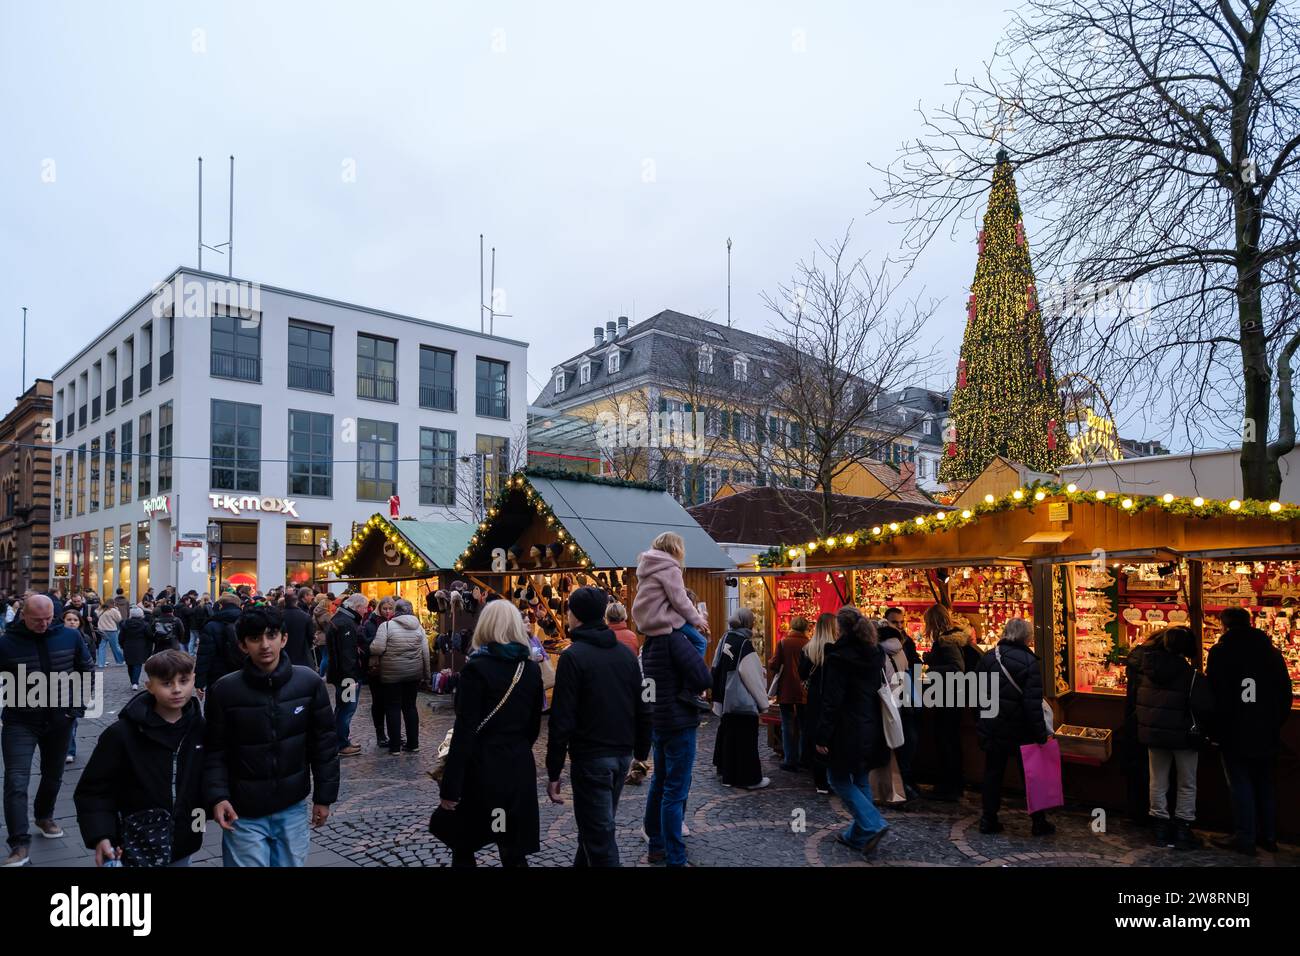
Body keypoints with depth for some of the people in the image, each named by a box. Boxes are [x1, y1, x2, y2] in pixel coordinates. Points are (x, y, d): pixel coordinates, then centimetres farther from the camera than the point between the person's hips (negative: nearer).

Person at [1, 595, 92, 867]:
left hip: (60, 719, 3)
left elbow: (86, 670, 6)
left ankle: (44, 817, 43)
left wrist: (79, 703, 1)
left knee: (53, 775, 19)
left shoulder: (70, 637, -5)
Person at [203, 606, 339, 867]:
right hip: (243, 814, -2)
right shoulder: (223, 691, -10)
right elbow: (215, 751, -4)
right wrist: (217, 796, -18)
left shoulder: (309, 682, -7)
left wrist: (324, 796, 1)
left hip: (293, 808, 2)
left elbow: (324, 743, 0)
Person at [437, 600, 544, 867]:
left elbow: (465, 731, -16)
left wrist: (450, 785, -13)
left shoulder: (477, 668, -13)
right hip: (520, 768, 5)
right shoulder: (532, 668, 3)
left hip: (481, 768, -5)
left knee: (462, 848, 14)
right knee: (514, 851, 13)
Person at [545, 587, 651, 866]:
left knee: (599, 836, 1)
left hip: (590, 759, -7)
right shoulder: (626, 653, 6)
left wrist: (553, 772, -10)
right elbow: (643, 709, 8)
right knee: (598, 825, 22)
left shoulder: (573, 656, -13)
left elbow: (562, 720, -16)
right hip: (622, 756, 7)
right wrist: (641, 753, 17)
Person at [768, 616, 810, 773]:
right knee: (804, 726, 15)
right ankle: (803, 759, 22)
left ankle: (790, 760, 5)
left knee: (787, 725, 6)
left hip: (786, 690, -2)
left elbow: (774, 665, -10)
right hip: (804, 691, 2)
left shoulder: (783, 643, -8)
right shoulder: (809, 644, -5)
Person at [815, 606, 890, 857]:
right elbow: (879, 690, 14)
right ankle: (858, 835, 21)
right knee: (861, 780, 16)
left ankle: (872, 824, -5)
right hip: (871, 730, 7)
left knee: (838, 779, 7)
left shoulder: (839, 657, -17)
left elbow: (832, 701, -18)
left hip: (847, 731, -7)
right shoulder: (875, 654, 5)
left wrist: (823, 736, -13)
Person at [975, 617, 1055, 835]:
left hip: (993, 728, 4)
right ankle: (1038, 823, 18)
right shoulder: (1029, 661, -15)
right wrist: (1041, 734, -14)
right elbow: (1033, 703, -19)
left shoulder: (988, 658, 0)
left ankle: (989, 820, 15)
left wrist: (981, 723, 14)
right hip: (1021, 730, -4)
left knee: (993, 773, 12)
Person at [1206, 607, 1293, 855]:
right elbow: (1286, 693, 8)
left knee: (1240, 784, 1)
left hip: (1234, 732, -5)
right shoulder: (1272, 652, 5)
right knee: (1266, 784, 15)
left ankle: (1245, 838, 3)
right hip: (1267, 734, 5)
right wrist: (1276, 722, 15)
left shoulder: (1220, 652, -10)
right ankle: (1268, 836, 22)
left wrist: (1215, 727, -4)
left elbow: (1214, 694, -12)